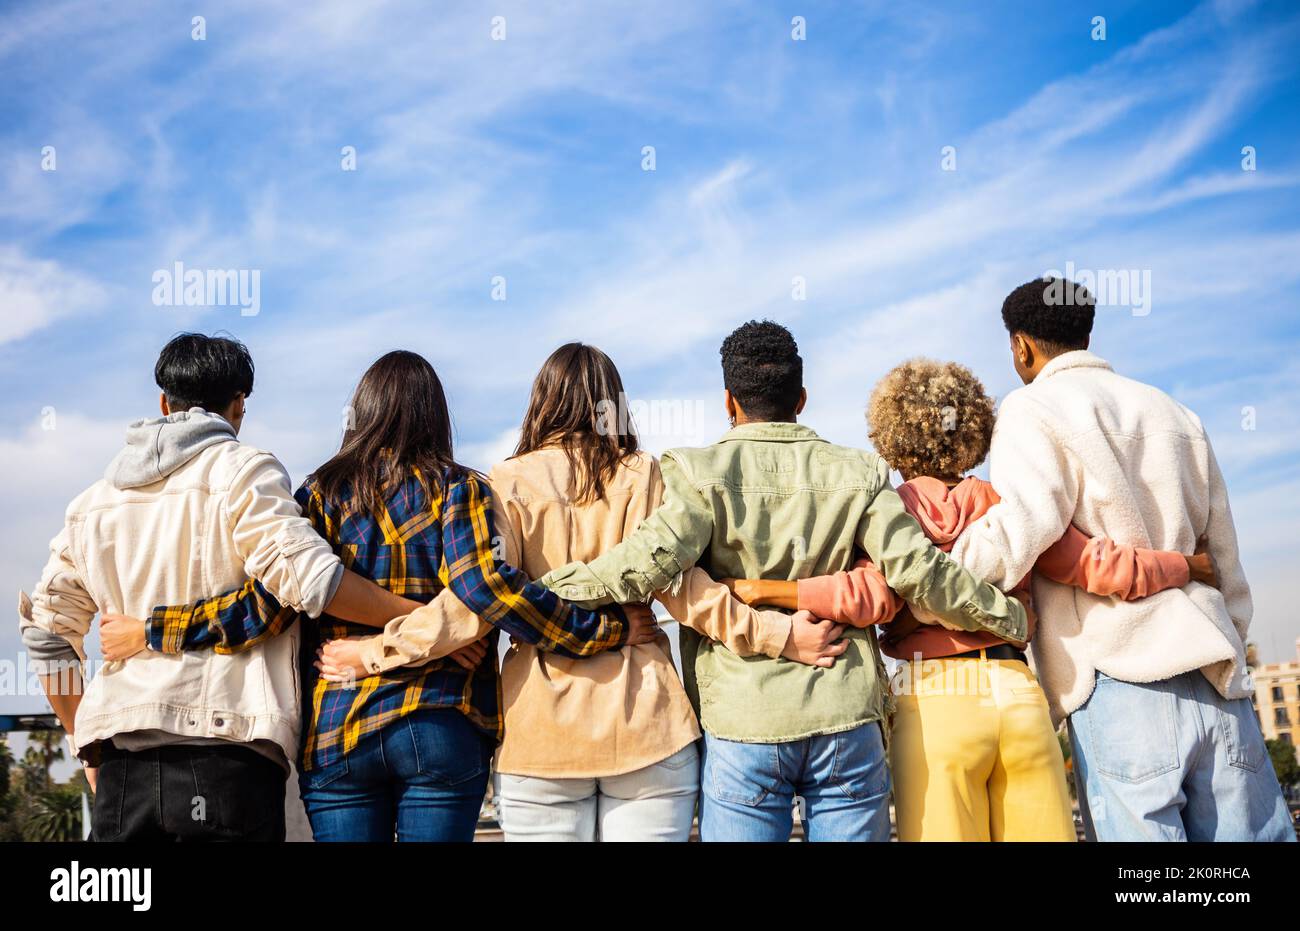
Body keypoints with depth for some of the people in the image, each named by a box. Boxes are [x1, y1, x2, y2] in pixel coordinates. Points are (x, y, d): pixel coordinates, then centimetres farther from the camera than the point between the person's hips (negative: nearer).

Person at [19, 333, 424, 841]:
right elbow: (307, 574, -15)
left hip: (121, 763, 6)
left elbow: (47, 630, 19)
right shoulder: (243, 470, 0)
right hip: (227, 747, -5)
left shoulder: (94, 499, 18)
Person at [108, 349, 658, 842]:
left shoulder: (323, 493, 6)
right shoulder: (457, 488, 0)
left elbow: (269, 605, -5)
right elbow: (481, 583, -16)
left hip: (334, 731, 2)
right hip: (442, 727, -2)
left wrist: (153, 629, 5)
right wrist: (605, 629, -12)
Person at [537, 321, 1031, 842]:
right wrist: (1009, 617, 13)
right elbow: (919, 571, -1)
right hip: (846, 719, 2)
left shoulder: (700, 473, -2)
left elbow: (651, 561, -16)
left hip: (743, 723, -2)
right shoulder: (856, 474, 4)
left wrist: (548, 586, -5)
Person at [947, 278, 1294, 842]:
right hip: (1216, 687, 6)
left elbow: (1017, 533, -16)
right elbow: (1227, 567, 21)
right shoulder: (1175, 414, 22)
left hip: (1120, 677, -6)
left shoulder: (1034, 409, 2)